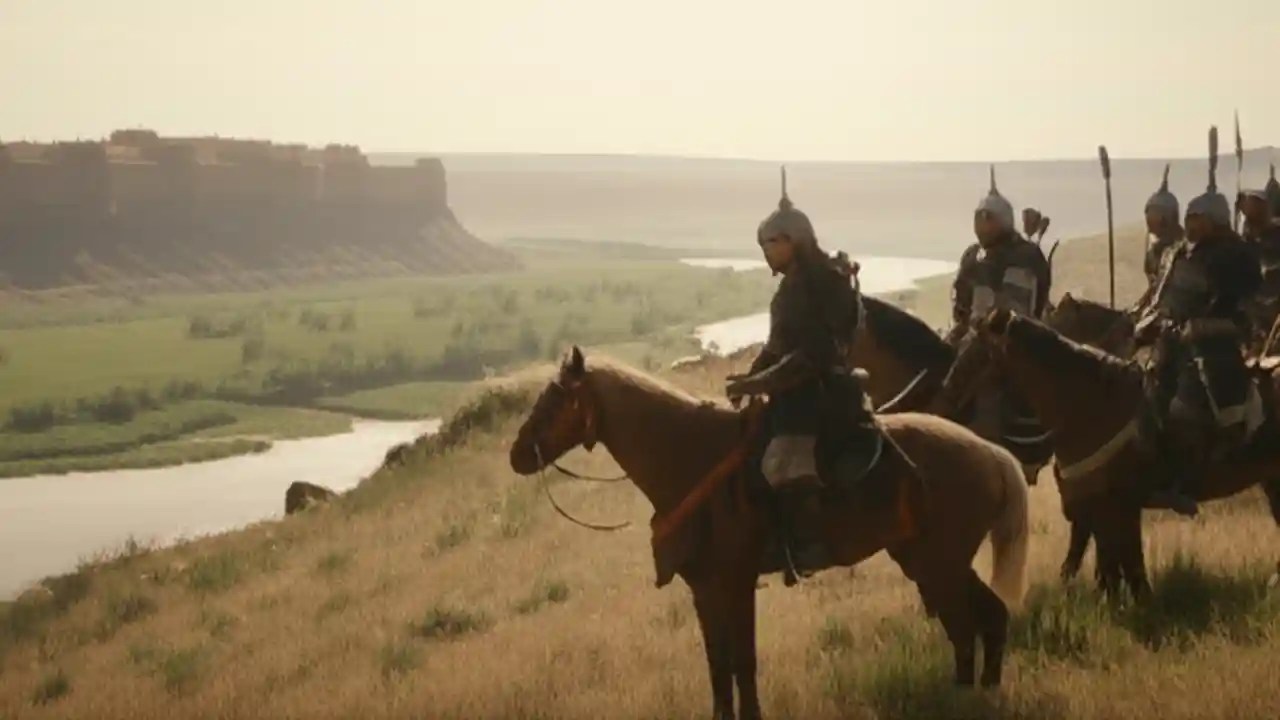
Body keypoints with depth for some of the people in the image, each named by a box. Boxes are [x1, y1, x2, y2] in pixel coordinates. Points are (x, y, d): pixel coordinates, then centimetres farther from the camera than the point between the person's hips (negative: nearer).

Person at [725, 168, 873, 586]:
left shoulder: (824, 284, -17)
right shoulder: (794, 286, 14)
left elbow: (812, 356, -23)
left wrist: (757, 383, -24)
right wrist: (748, 381, 7)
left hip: (820, 391, -11)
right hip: (795, 392, 11)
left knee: (785, 464, -28)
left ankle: (807, 547, -26)